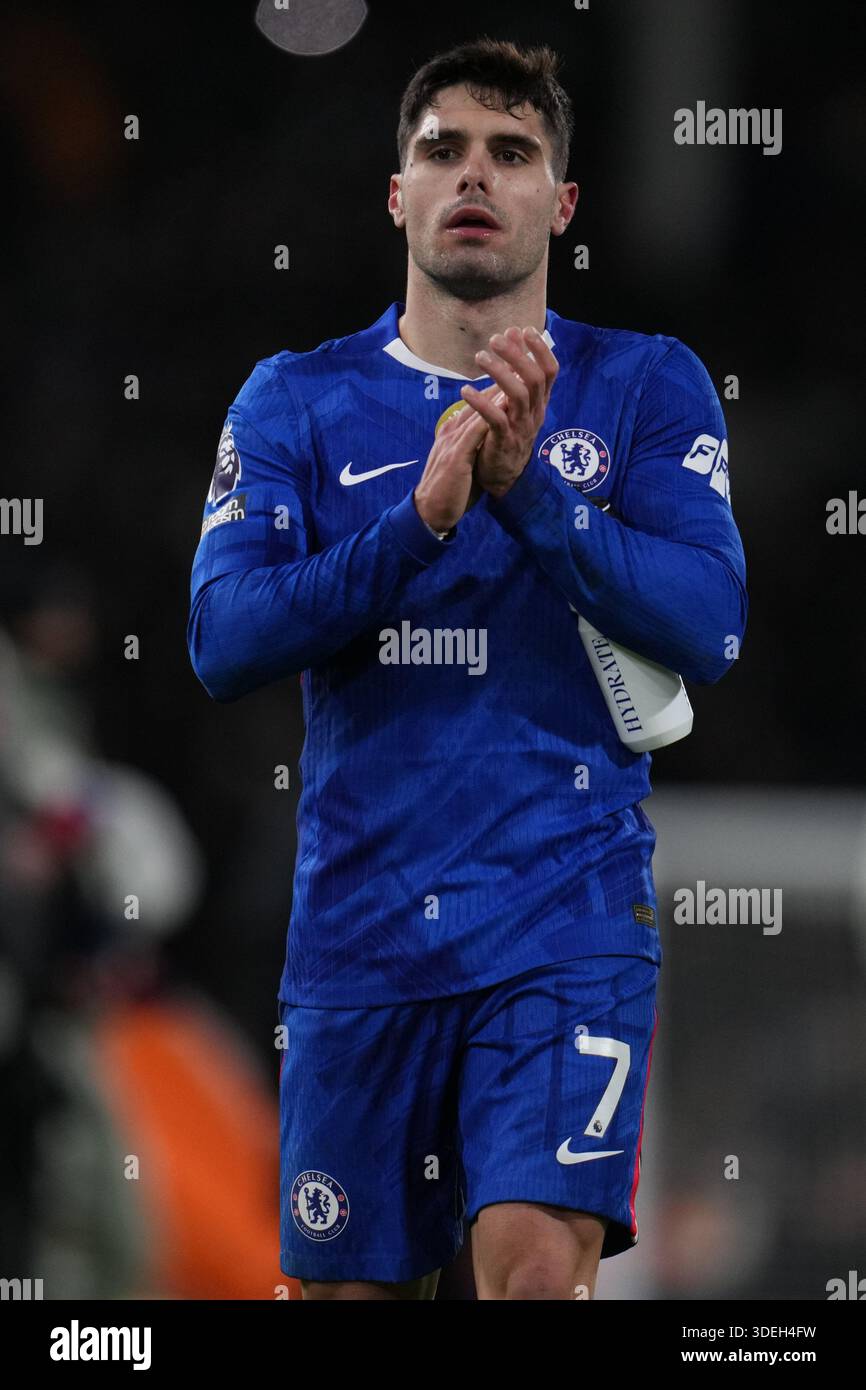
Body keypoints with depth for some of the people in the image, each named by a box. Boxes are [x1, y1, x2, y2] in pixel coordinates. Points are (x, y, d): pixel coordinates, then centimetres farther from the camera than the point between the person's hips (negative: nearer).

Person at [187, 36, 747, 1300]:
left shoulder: (646, 386, 4)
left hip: (566, 912, -2)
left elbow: (709, 627, -8)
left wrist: (526, 488, -20)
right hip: (358, 924, 2)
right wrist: (419, 522, -19)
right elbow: (223, 642, -6)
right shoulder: (296, 402, 7)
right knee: (352, 1285, 8)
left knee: (539, 1266, -21)